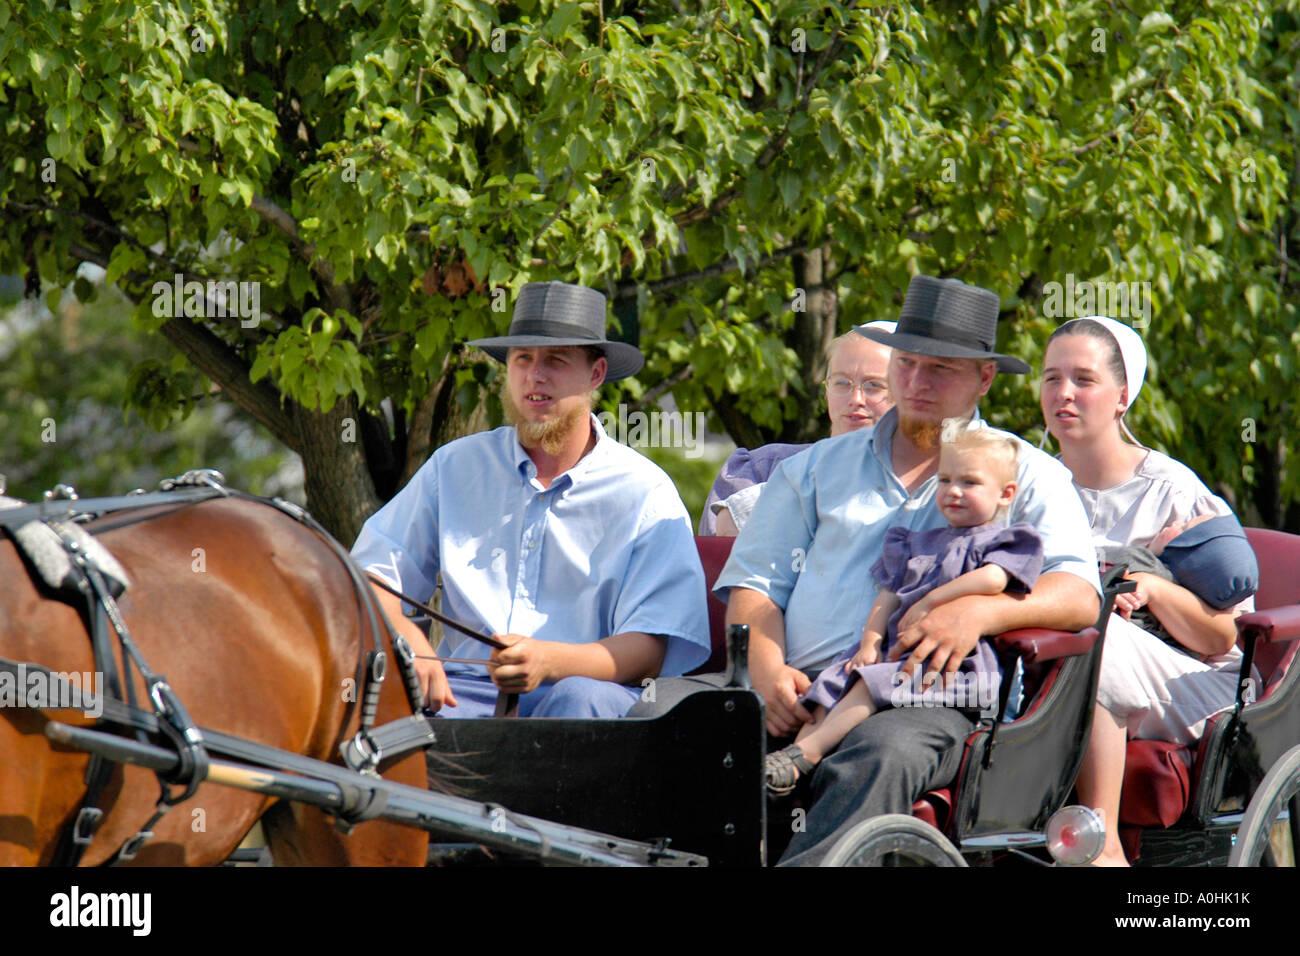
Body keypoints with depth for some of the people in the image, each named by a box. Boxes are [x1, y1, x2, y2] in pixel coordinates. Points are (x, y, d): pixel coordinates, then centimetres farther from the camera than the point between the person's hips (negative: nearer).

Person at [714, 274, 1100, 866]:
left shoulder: (1028, 476, 20)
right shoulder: (816, 469, 28)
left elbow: (1080, 596, 5)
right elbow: (755, 585, 20)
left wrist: (979, 612, -15)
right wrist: (767, 672, -3)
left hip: (929, 703, -2)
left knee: (882, 754, -41)